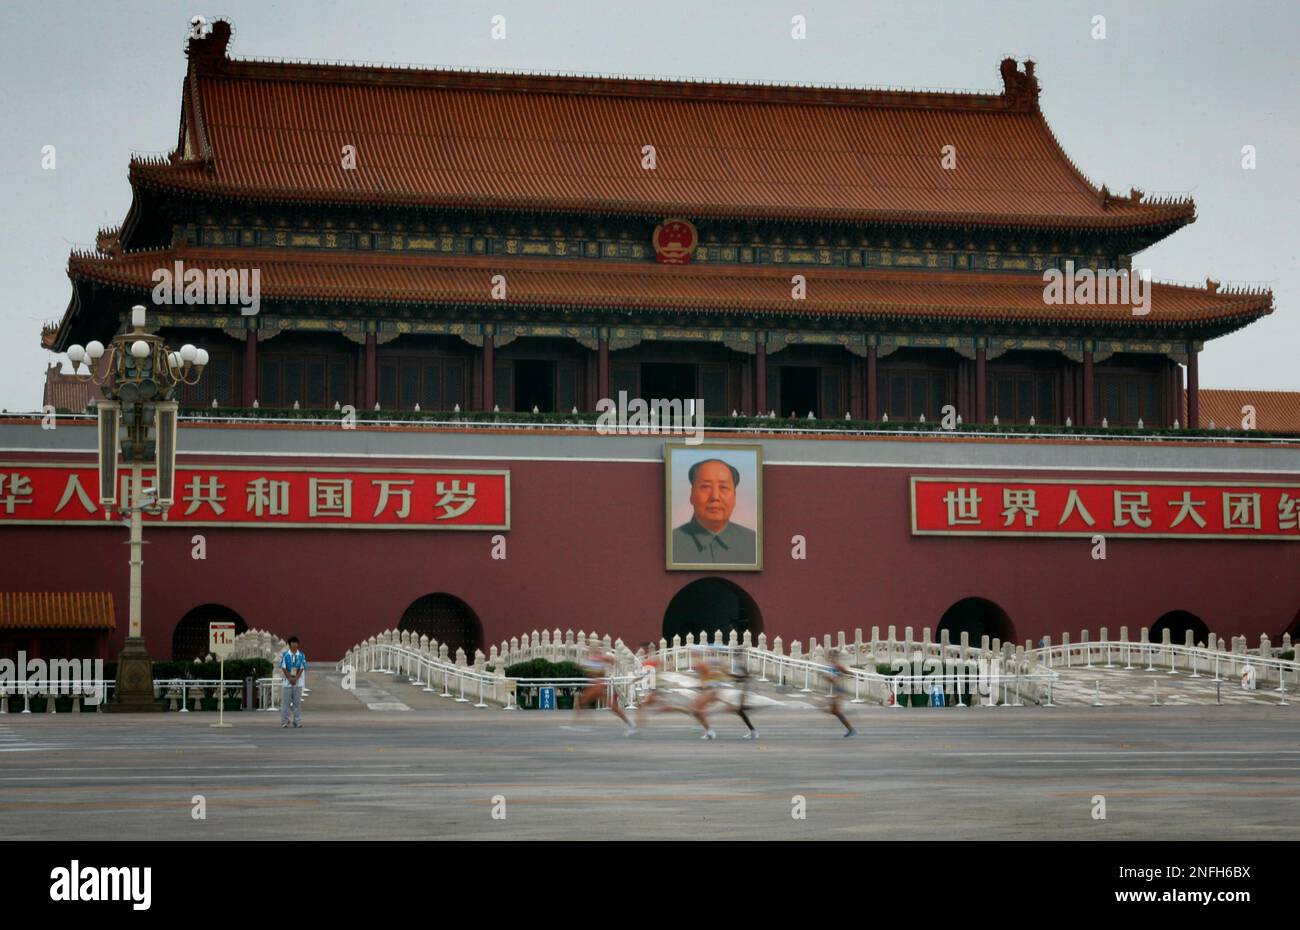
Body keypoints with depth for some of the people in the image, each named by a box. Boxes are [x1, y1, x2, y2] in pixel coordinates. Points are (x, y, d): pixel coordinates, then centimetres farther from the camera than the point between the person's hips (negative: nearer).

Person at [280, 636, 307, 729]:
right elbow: (283, 667, -3)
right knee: (285, 702, -1)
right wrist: (290, 678, -10)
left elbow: (302, 668, 0)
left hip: (298, 682, 1)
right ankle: (284, 722, 3)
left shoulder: (301, 655, 3)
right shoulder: (284, 654, -1)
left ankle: (297, 722, 4)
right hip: (287, 682, -1)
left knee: (297, 702, 2)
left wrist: (295, 679, -10)